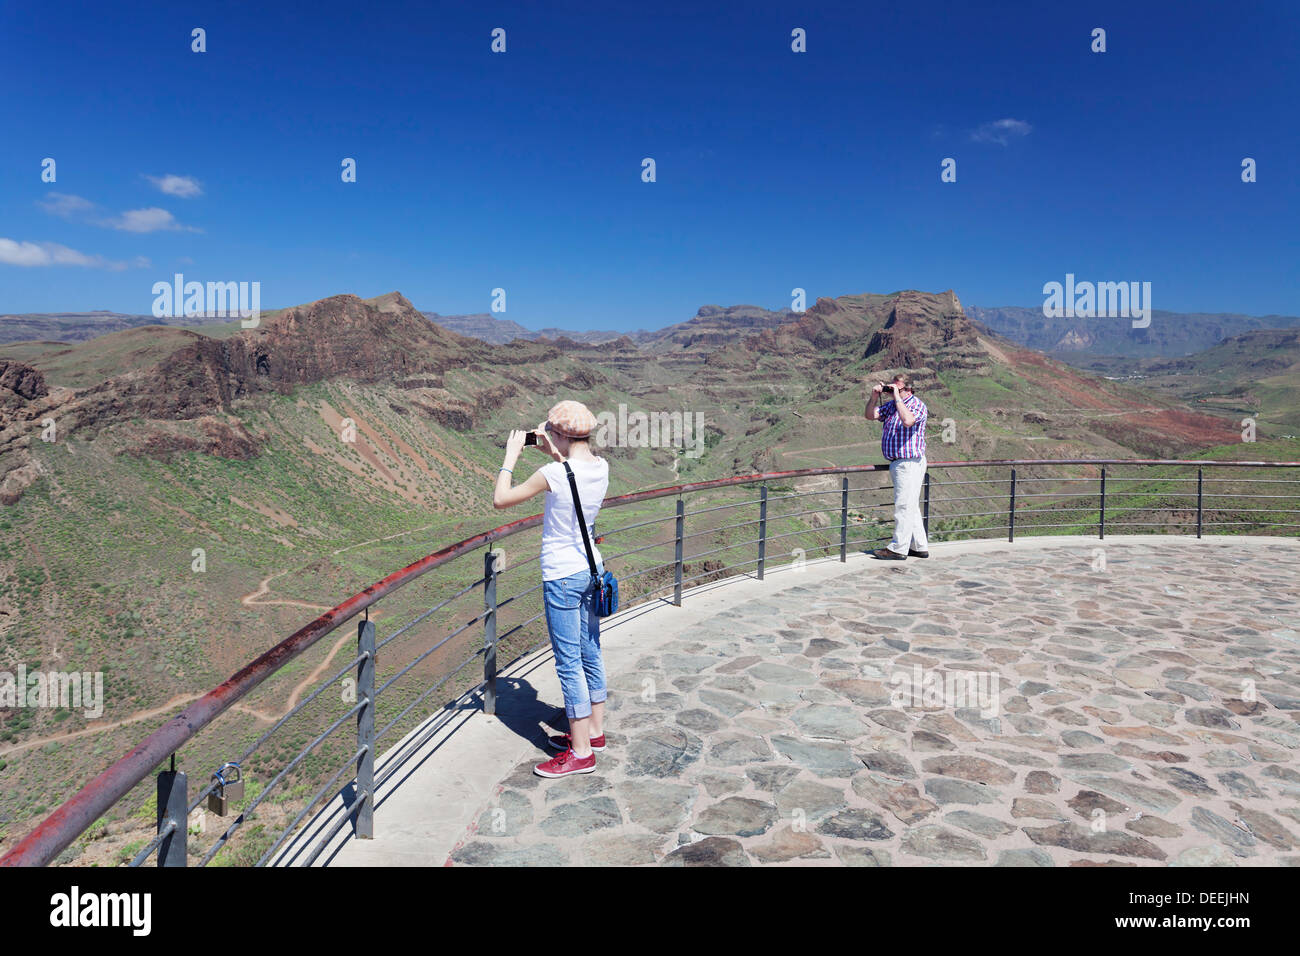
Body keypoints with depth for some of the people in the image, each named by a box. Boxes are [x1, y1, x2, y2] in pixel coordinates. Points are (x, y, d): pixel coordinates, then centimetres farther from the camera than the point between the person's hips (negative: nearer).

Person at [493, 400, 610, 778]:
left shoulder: (553, 474, -22)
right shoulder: (601, 467, -1)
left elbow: (500, 499, -12)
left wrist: (511, 455, -2)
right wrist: (554, 454, 15)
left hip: (562, 576, -8)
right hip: (592, 569, 8)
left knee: (569, 662, 2)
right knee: (590, 654, 19)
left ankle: (581, 752, 11)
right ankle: (594, 731, 34)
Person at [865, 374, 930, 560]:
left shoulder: (918, 405, -9)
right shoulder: (890, 405, 14)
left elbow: (907, 421, -29)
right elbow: (871, 415, 11)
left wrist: (897, 398, -22)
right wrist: (874, 396, -3)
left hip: (910, 463, -9)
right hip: (898, 463, 9)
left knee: (904, 506, -7)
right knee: (911, 507, 14)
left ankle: (898, 549, -2)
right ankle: (920, 547, 22)